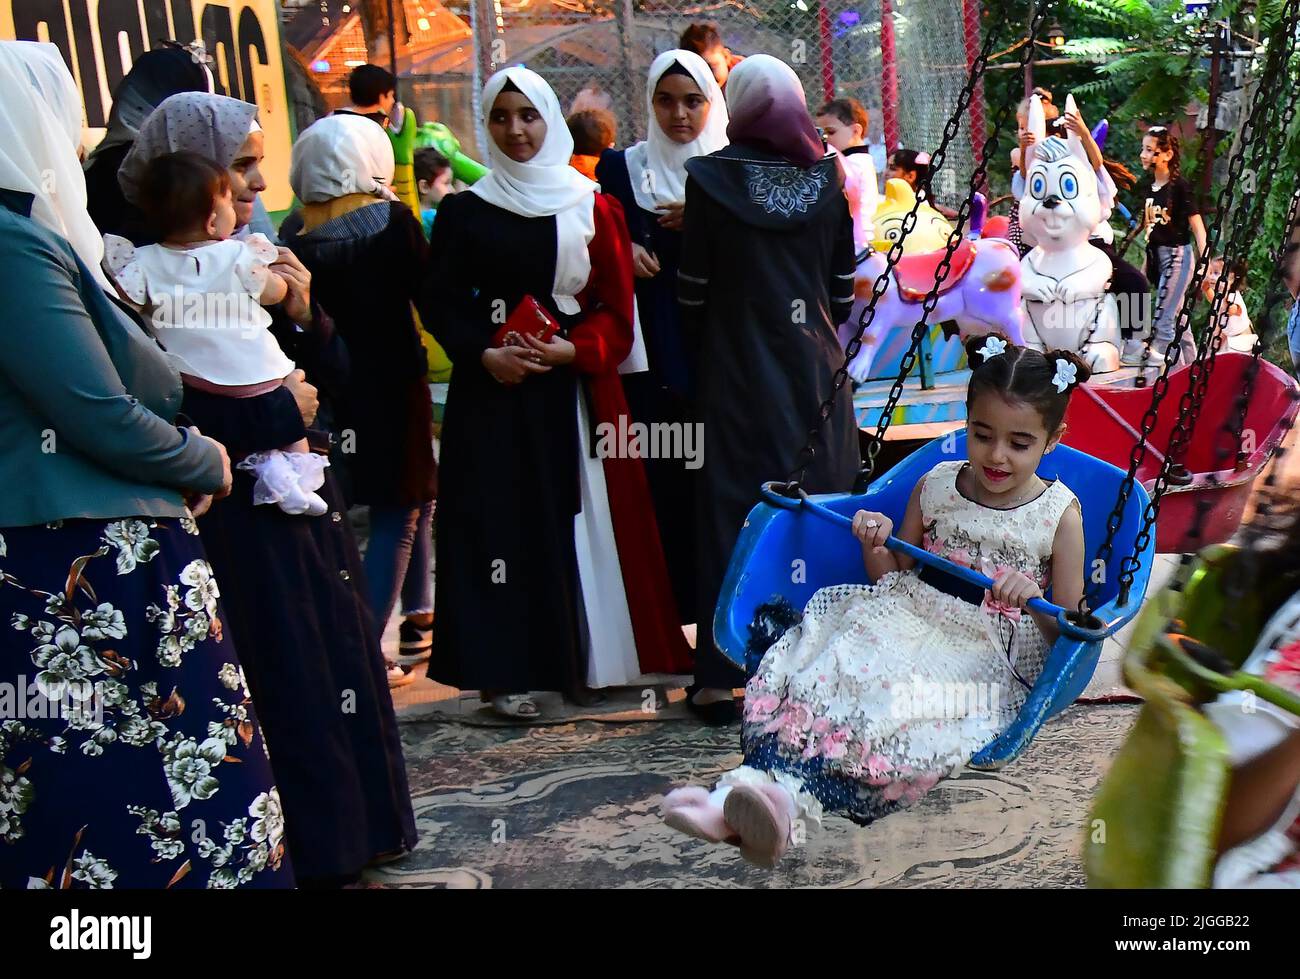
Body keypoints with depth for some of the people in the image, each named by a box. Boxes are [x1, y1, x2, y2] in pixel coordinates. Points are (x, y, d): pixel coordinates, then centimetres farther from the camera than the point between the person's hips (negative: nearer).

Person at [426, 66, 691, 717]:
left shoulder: (592, 207, 6)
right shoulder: (465, 212, 6)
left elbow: (616, 310, 2)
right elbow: (445, 304, 3)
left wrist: (571, 350, -14)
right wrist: (484, 354, -15)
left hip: (577, 389, 1)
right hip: (494, 393, 0)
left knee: (581, 519, 2)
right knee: (503, 522, -1)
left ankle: (582, 659, 13)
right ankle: (505, 669, 5)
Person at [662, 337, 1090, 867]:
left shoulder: (1059, 513, 3)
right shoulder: (935, 486, 11)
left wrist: (1034, 598, -18)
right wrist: (875, 547, -5)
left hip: (988, 654, -4)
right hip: (912, 619, 4)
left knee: (918, 705, -37)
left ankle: (790, 789, -53)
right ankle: (751, 785, -44)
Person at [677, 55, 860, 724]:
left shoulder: (711, 178, -6)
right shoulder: (828, 178, 2)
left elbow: (693, 286, -3)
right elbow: (844, 286, 6)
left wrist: (700, 347, 14)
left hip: (738, 370, -3)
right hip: (815, 367, 3)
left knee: (732, 510, 3)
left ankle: (720, 677, 6)